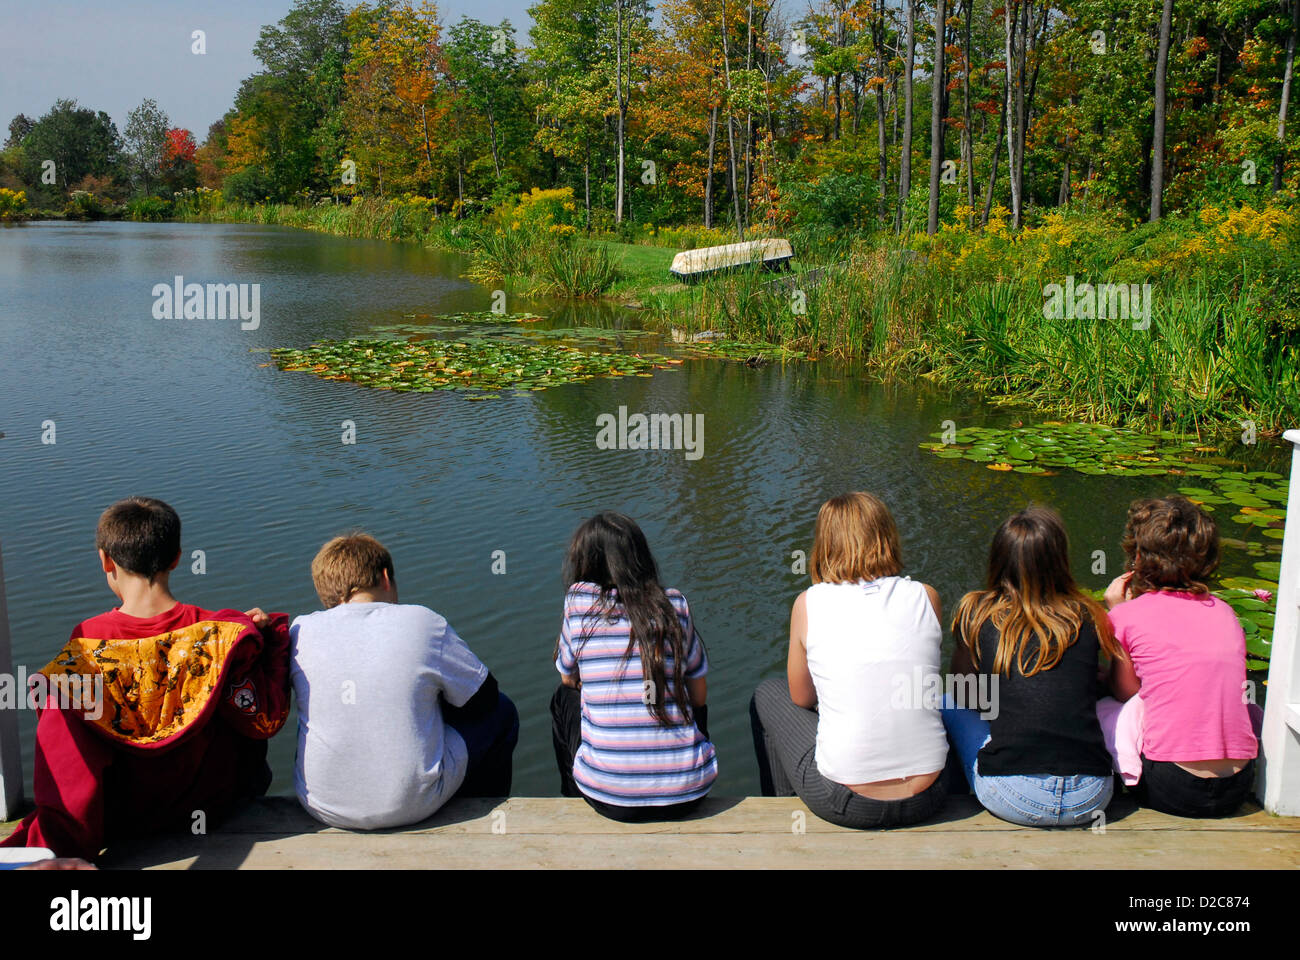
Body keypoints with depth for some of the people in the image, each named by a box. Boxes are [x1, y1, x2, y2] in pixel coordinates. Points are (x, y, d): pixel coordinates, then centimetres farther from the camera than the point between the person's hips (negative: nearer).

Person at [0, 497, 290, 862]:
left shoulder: (85, 645, -22)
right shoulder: (220, 635, -24)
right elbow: (265, 721, -18)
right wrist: (269, 636, -10)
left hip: (125, 814, 1)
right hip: (212, 800, 0)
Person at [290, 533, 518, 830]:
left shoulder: (301, 631, -5)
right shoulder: (422, 623, -12)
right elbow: (484, 697, 0)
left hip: (322, 807, 4)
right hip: (411, 805, -4)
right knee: (502, 711, 19)